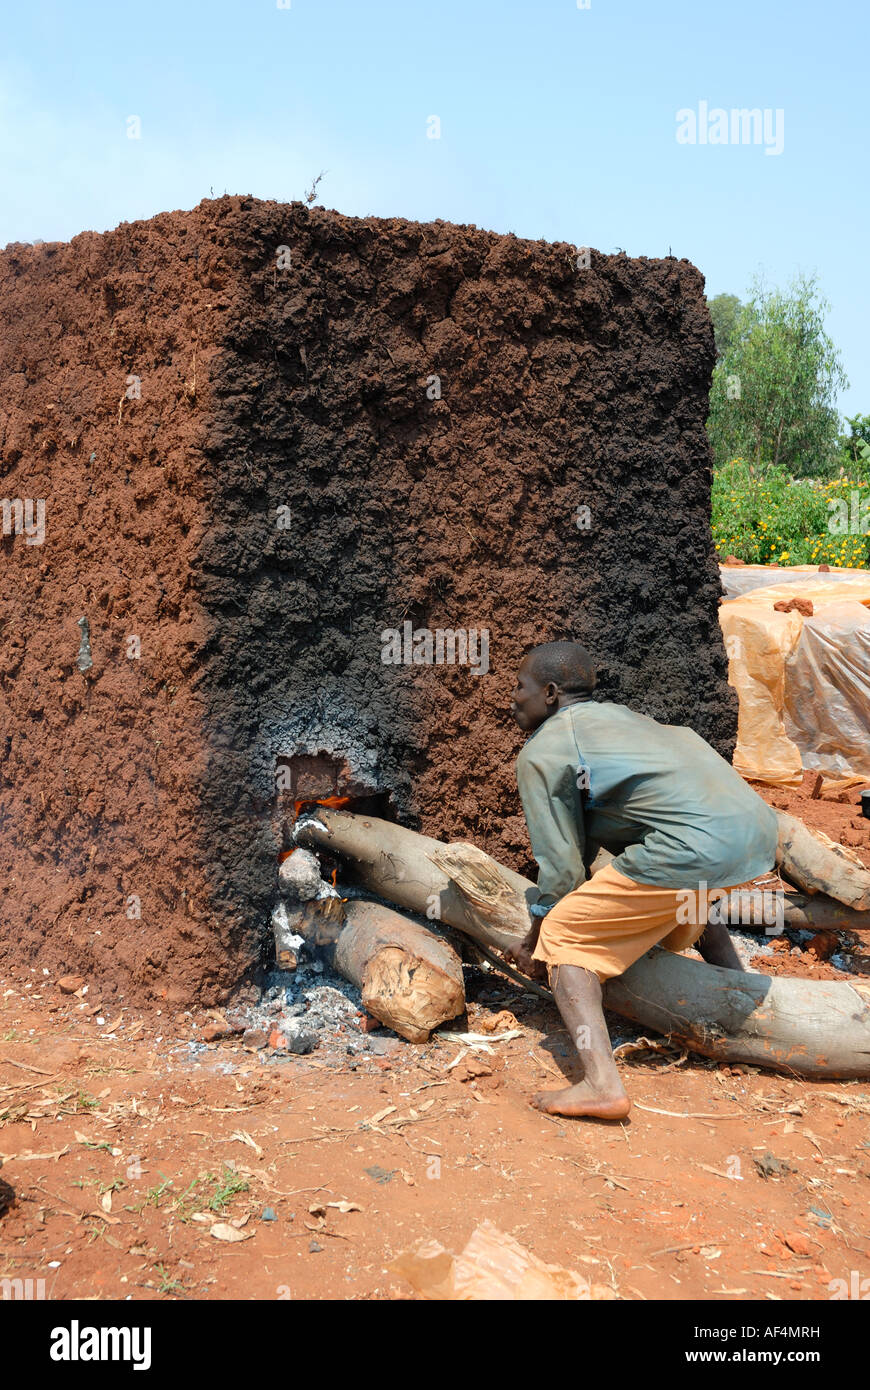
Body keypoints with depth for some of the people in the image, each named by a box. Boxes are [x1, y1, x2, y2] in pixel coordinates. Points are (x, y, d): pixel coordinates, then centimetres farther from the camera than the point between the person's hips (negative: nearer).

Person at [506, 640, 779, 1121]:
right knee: (687, 906, 40)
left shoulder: (541, 751, 5)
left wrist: (534, 947, 17)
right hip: (761, 831, 9)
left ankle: (601, 1083, -13)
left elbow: (562, 868, 3)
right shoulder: (617, 715, 29)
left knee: (563, 937, 3)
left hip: (693, 846, -9)